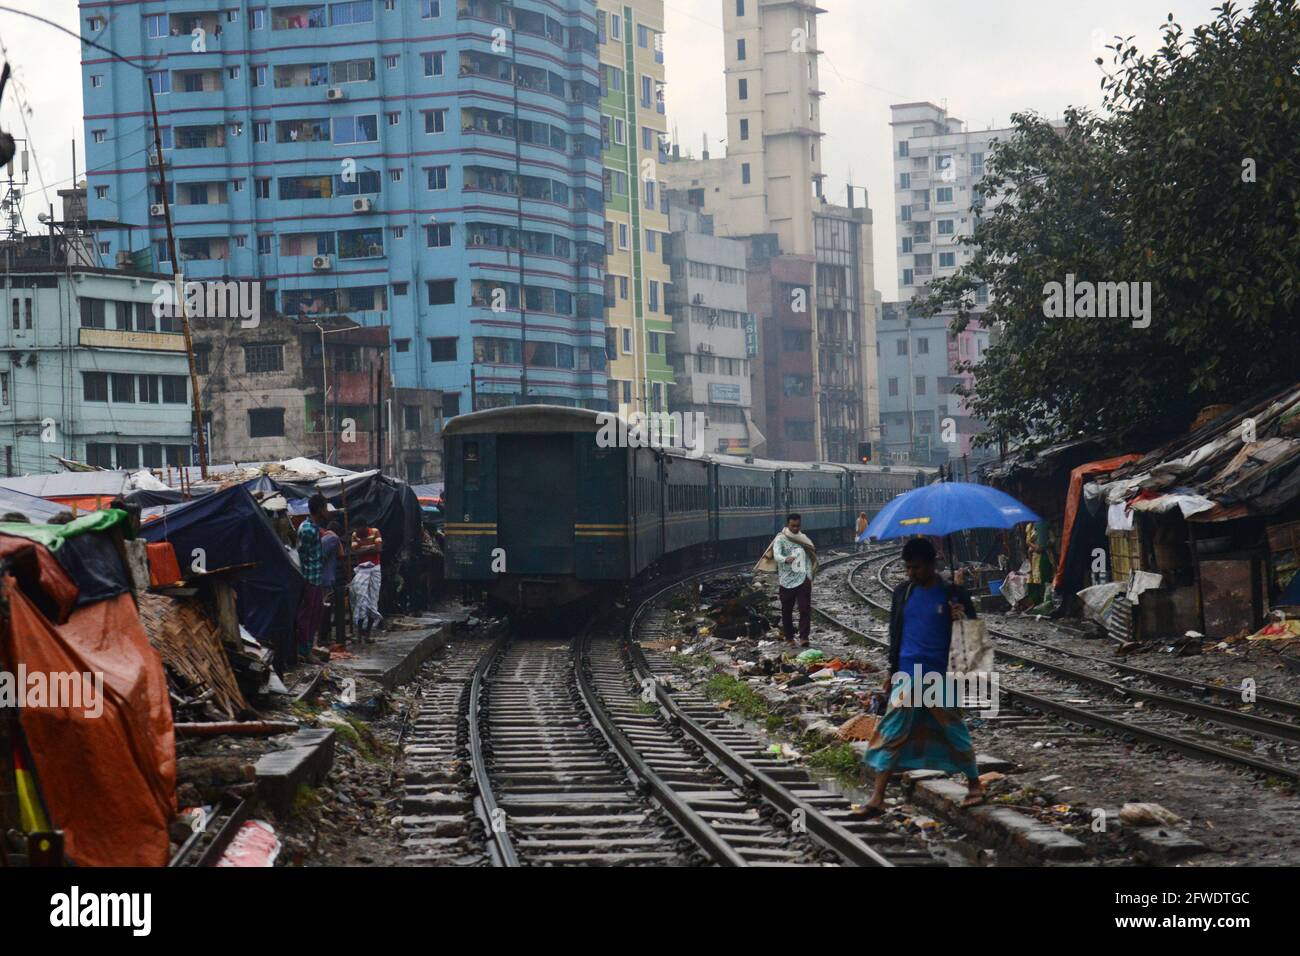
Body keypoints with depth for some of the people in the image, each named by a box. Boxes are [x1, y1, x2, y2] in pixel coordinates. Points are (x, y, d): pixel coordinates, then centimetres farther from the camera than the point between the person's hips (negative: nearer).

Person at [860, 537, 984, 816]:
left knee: (953, 732, 7)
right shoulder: (903, 593, 7)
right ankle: (877, 797, -6)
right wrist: (892, 670, 14)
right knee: (892, 733, -5)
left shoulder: (953, 595, -3)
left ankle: (974, 785, 27)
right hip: (908, 676, 3)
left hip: (942, 677, -3)